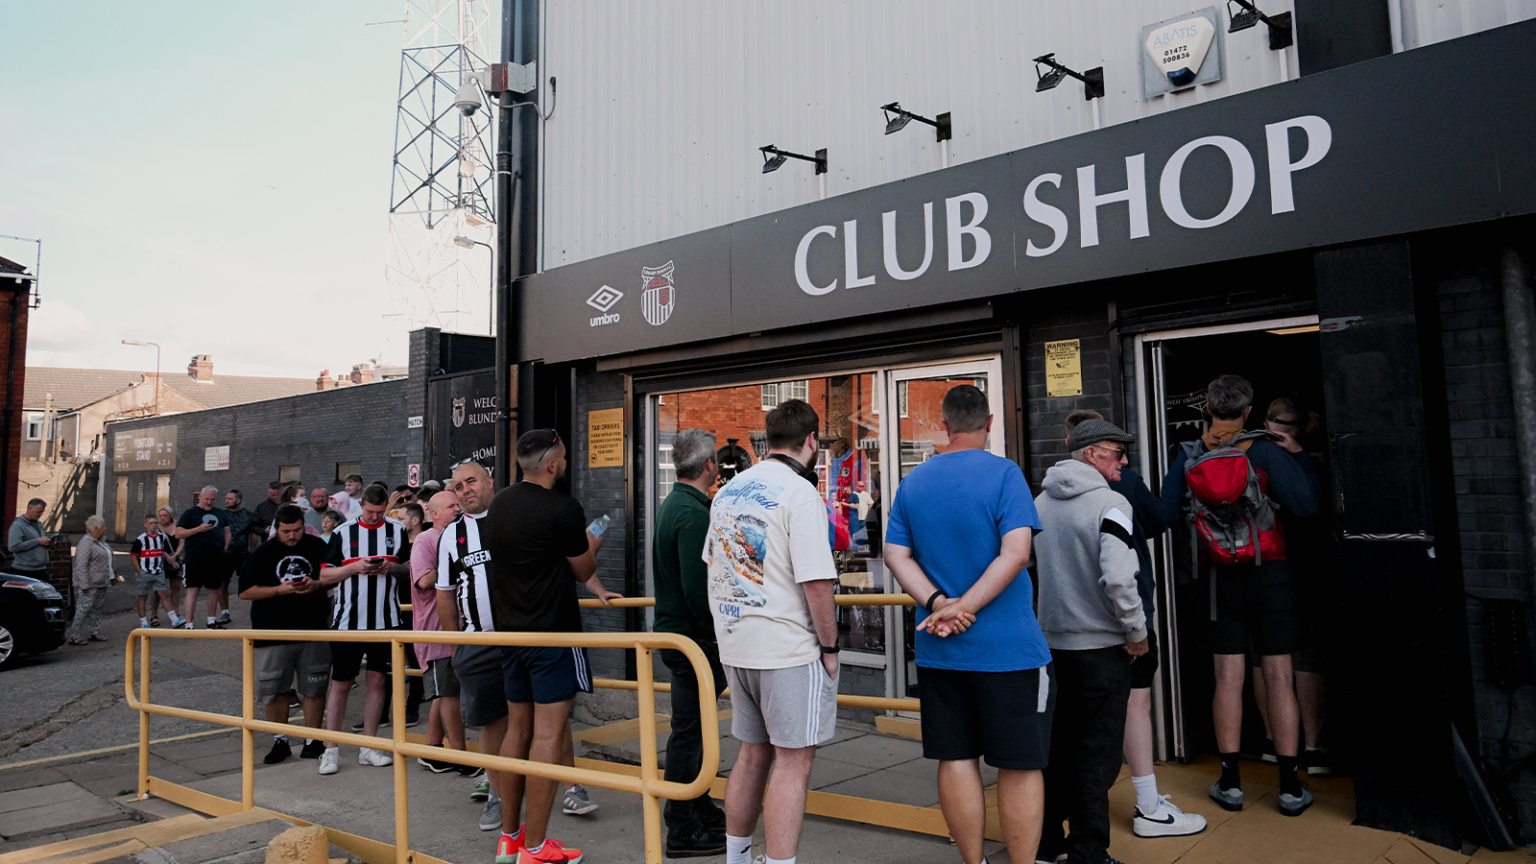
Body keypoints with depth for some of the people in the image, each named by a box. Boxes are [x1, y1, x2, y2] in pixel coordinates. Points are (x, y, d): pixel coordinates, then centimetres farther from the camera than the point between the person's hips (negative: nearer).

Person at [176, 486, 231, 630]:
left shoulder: (220, 513, 15)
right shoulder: (190, 513, 1)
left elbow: (227, 531, 22)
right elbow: (178, 534, -6)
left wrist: (225, 547, 8)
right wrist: (199, 529, -17)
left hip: (216, 559, 5)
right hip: (195, 559, -5)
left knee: (214, 589, 12)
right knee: (193, 590, -7)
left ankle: (211, 620, 25)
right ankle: (188, 625, -7)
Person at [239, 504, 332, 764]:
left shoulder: (317, 547, 4)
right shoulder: (262, 554, 3)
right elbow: (246, 592, 0)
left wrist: (316, 585, -11)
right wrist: (280, 589, -13)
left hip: (313, 630, 0)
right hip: (273, 632, 0)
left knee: (314, 688, 3)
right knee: (274, 690, 5)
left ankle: (312, 742, 15)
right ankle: (280, 741, 21)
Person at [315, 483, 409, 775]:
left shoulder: (398, 530, 6)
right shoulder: (342, 533, 3)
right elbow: (324, 576, 2)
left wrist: (392, 568, -10)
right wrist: (354, 567, -13)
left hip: (385, 619, 1)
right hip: (348, 619, -1)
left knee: (377, 680, 6)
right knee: (341, 683, 3)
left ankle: (368, 747, 15)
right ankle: (331, 749, 12)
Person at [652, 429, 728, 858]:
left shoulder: (672, 505, 12)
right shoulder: (694, 513, -20)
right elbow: (696, 585, -26)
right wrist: (718, 633, -16)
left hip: (675, 628, 10)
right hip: (692, 636, -10)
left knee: (692, 727, 19)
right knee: (689, 731, -2)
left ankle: (700, 810, 32)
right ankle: (683, 831, 8)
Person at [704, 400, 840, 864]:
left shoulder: (728, 490, 9)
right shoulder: (800, 492, -15)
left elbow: (713, 563, 18)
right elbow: (816, 582, -20)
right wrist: (829, 647, -9)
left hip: (735, 647, 8)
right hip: (788, 651, -8)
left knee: (753, 753, 19)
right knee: (793, 761, 1)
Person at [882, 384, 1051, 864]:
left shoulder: (913, 481, 6)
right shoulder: (1005, 474, -9)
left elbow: (896, 554, 2)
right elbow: (1016, 552, -19)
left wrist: (938, 603, -9)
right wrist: (963, 607, -16)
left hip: (938, 649, 5)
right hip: (1009, 647, -4)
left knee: (956, 759, 12)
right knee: (1019, 765, 6)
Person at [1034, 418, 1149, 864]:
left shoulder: (1040, 502, 8)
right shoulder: (1109, 503, -15)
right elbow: (1118, 578, -23)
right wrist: (1137, 633, -10)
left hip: (1050, 641, 7)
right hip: (1100, 644, -7)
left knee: (1056, 744, 17)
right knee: (1097, 753, 3)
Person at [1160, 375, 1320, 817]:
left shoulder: (1189, 456, -3)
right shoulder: (1264, 451, -10)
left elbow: (1168, 512, 0)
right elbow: (1305, 505, -12)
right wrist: (1300, 457, 1)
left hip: (1221, 577, 2)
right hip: (1270, 573, -1)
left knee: (1228, 677, 7)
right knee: (1279, 676, 4)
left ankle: (1230, 783, 13)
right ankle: (1290, 786, 10)